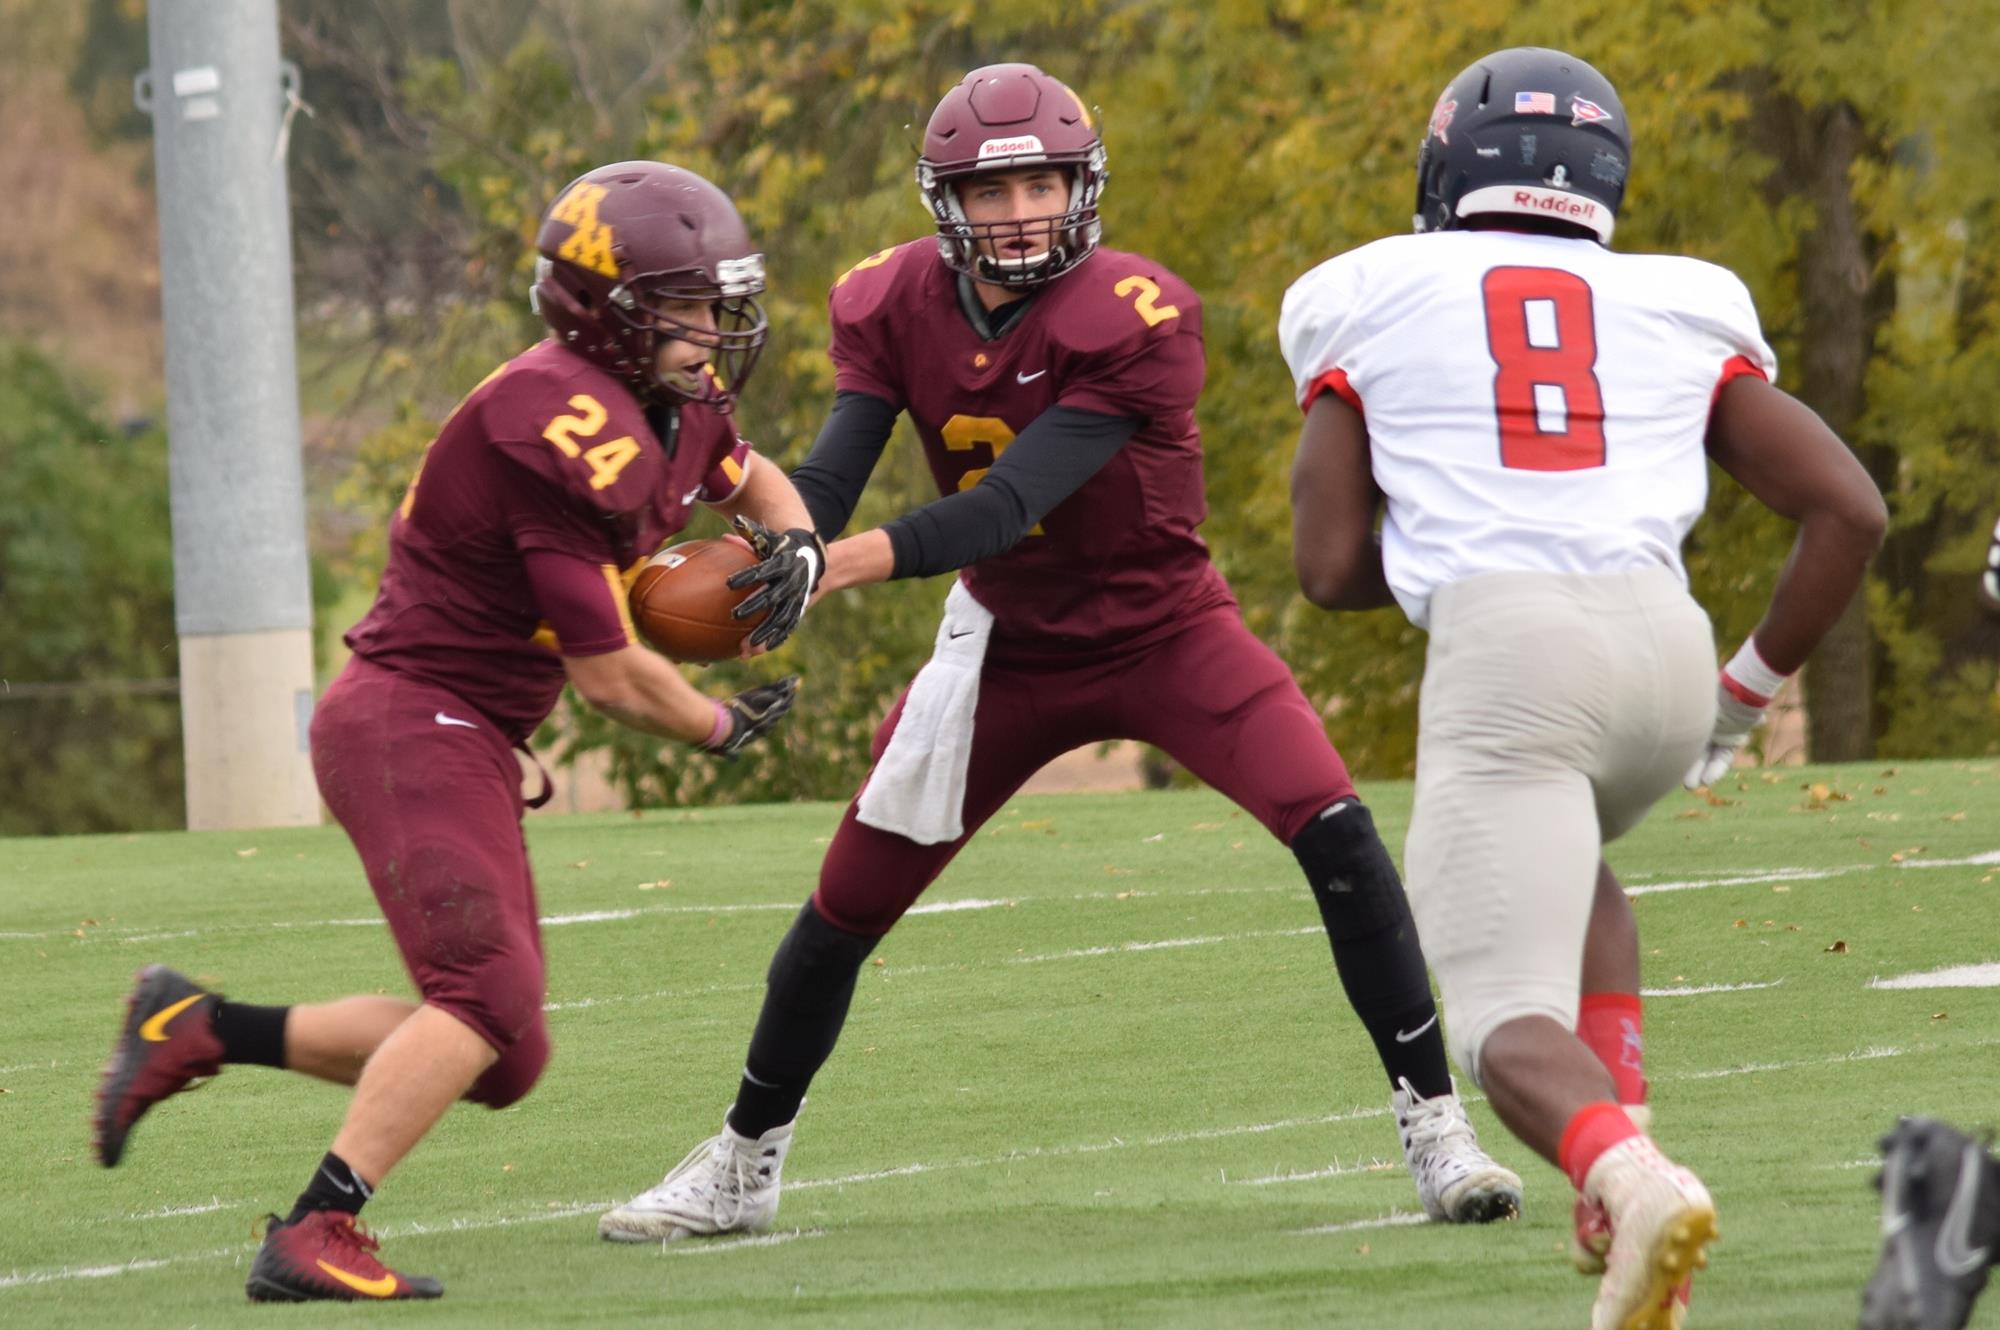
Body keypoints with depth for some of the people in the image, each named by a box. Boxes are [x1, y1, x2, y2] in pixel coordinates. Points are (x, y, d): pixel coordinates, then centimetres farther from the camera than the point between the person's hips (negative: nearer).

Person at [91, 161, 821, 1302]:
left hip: (467, 740, 10)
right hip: (413, 722, -10)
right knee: (492, 996, -23)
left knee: (497, 1059, 8)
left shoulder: (675, 406, 9)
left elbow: (758, 482, 33)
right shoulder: (568, 429, -21)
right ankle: (313, 1238, -23)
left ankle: (198, 1029, 13)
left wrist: (795, 545, 8)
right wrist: (720, 728, 2)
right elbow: (607, 672, -18)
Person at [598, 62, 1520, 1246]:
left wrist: (851, 561, -45)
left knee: (1332, 827, -24)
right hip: (1010, 640, 4)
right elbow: (828, 477, -19)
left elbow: (1013, 501, -34)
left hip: (1163, 625, -4)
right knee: (847, 904, 6)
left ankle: (1433, 1120, -12)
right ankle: (741, 1165, 27)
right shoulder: (895, 309, -10)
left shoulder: (1134, 319, -26)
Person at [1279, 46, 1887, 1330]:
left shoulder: (1372, 305, 16)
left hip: (1500, 649, -4)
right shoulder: (1683, 312, 21)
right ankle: (1624, 1134, 17)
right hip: (1665, 644, 4)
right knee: (1568, 855, 36)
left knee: (1512, 1027, -5)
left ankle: (1629, 1179, -37)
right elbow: (1851, 510, 13)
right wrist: (1748, 693, 23)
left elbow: (1330, 568, 12)